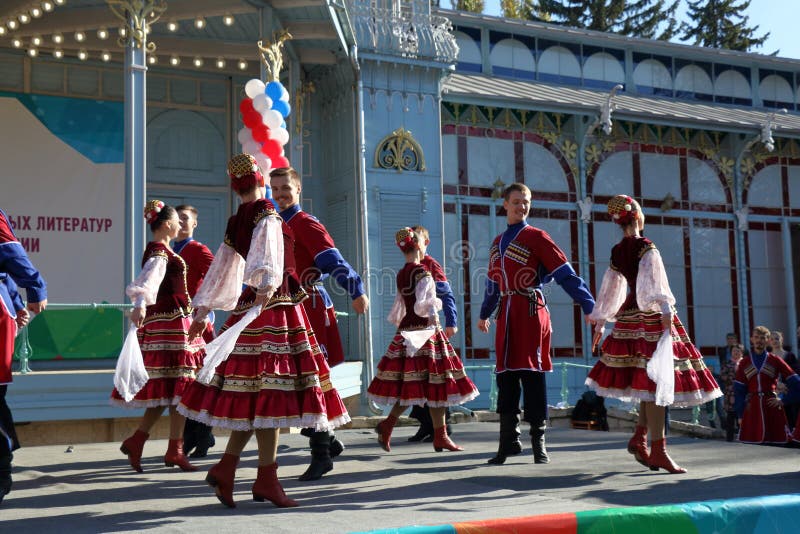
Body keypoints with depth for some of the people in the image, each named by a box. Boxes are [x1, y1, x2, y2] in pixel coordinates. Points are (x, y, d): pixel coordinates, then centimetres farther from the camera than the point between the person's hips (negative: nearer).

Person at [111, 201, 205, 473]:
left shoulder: (159, 251, 18)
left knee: (167, 389, 10)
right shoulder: (160, 253, -12)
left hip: (164, 323, 10)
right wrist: (140, 305, -47)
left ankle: (136, 440, 11)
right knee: (179, 386, -5)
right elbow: (144, 284, -28)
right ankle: (175, 450, 0)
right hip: (171, 324, -10)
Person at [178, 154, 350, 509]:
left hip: (250, 308, 8)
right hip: (276, 309, -8)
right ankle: (266, 480, -2)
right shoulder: (267, 216, -7)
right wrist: (266, 289, -40)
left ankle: (225, 467, 10)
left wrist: (202, 313, 24)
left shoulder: (235, 224, 15)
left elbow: (219, 271, 19)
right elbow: (267, 257, -25)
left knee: (252, 395, 10)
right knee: (271, 390, -6)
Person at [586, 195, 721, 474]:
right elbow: (653, 282, -21)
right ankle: (658, 450, -7)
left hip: (629, 318, 8)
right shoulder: (645, 247, -10)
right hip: (652, 317, -8)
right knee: (657, 380, -7)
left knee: (650, 380, 16)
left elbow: (610, 289, 16)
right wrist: (666, 310, -29)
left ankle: (640, 437, 15)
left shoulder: (617, 251, 11)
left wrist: (599, 323, 20)